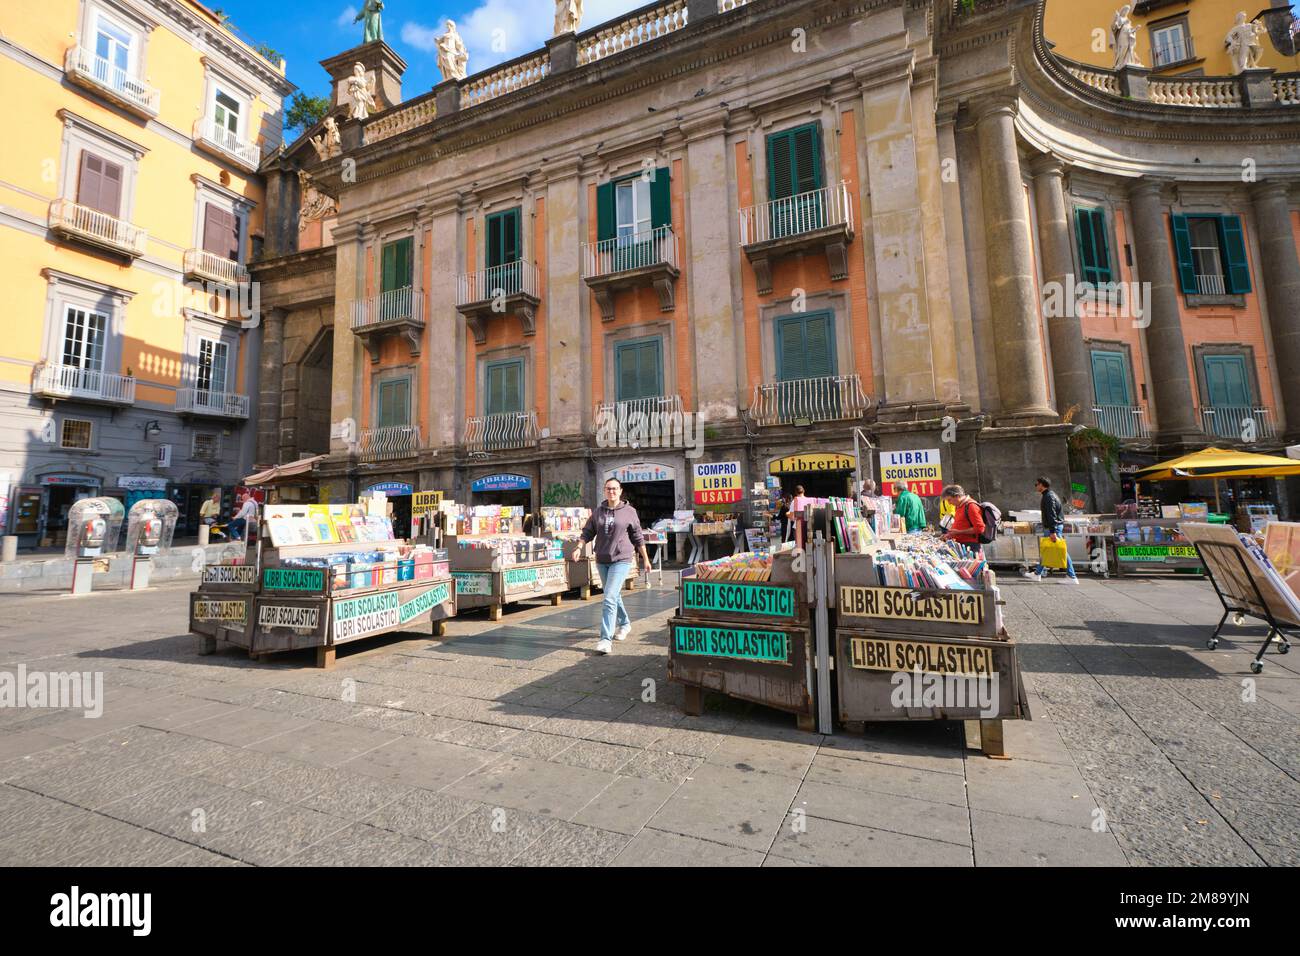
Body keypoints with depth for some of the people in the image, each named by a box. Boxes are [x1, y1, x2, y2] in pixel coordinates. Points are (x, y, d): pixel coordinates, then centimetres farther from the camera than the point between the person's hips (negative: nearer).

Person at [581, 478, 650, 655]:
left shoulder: (629, 511, -3)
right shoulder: (598, 512, 6)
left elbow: (638, 537, 1)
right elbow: (588, 532, 9)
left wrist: (645, 559, 3)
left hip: (621, 560, -5)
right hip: (601, 560, 5)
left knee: (610, 598, -15)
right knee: (614, 596, 19)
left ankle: (605, 639, -14)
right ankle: (624, 624, 42)